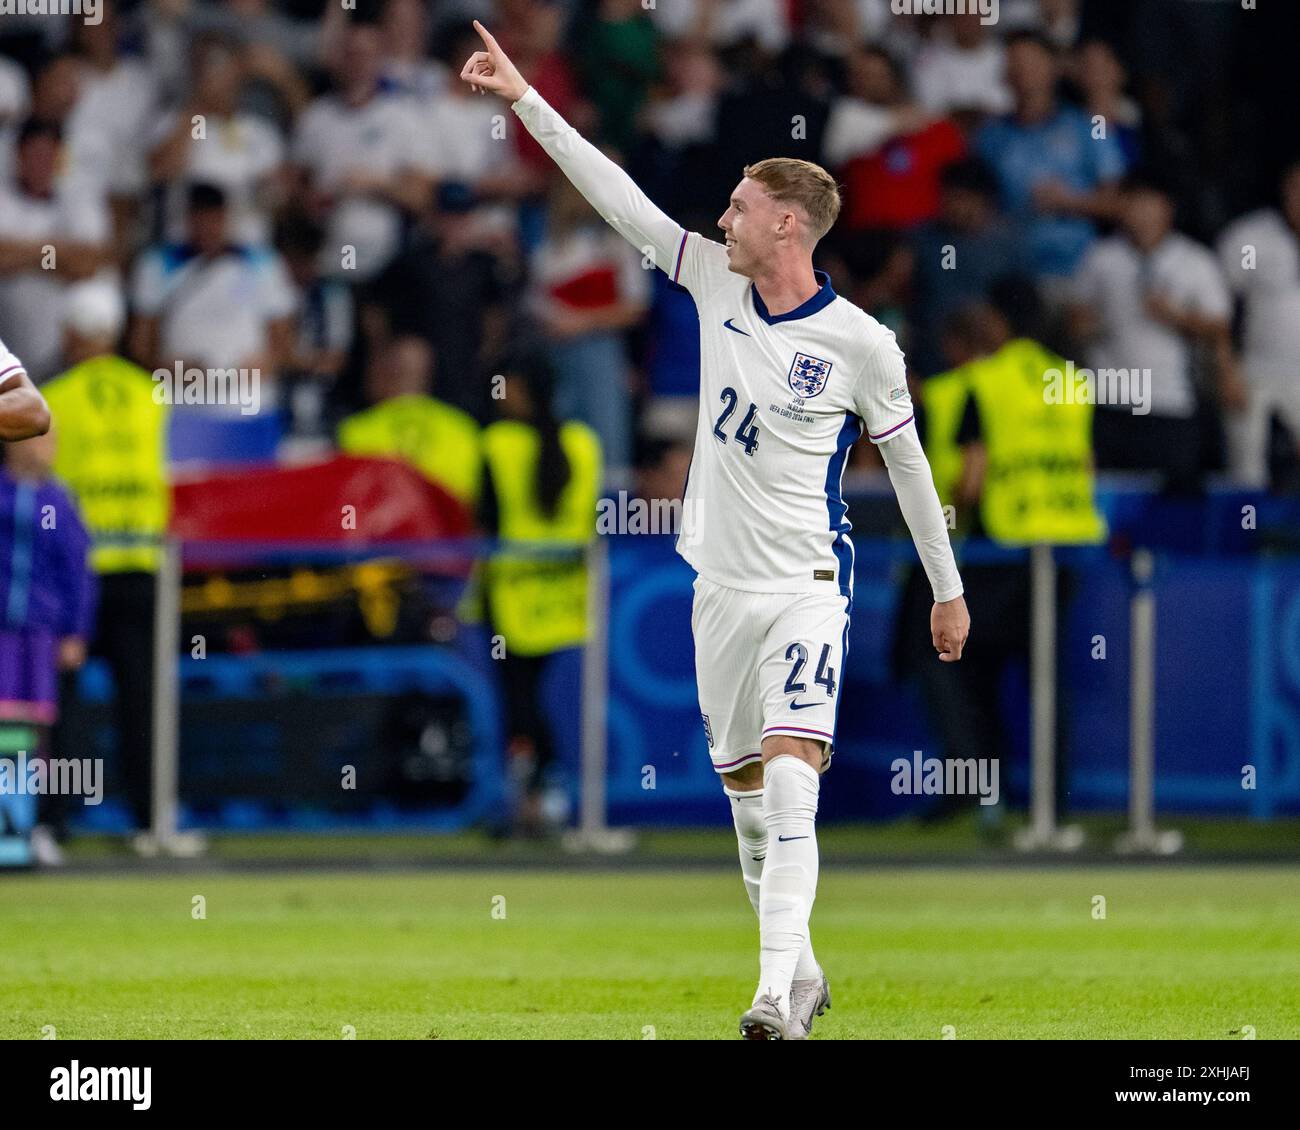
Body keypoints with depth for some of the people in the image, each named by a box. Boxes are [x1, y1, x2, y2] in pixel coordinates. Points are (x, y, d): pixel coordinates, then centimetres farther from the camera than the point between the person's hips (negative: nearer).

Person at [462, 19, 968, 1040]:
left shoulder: (861, 344, -9)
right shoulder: (716, 284, 2)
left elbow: (906, 460, 2)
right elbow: (619, 198, 2)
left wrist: (948, 589, 9)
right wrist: (525, 100, -1)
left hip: (808, 590, -6)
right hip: (722, 585, 6)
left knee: (789, 782, -21)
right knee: (744, 793, 12)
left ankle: (778, 996, -29)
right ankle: (800, 973, 26)